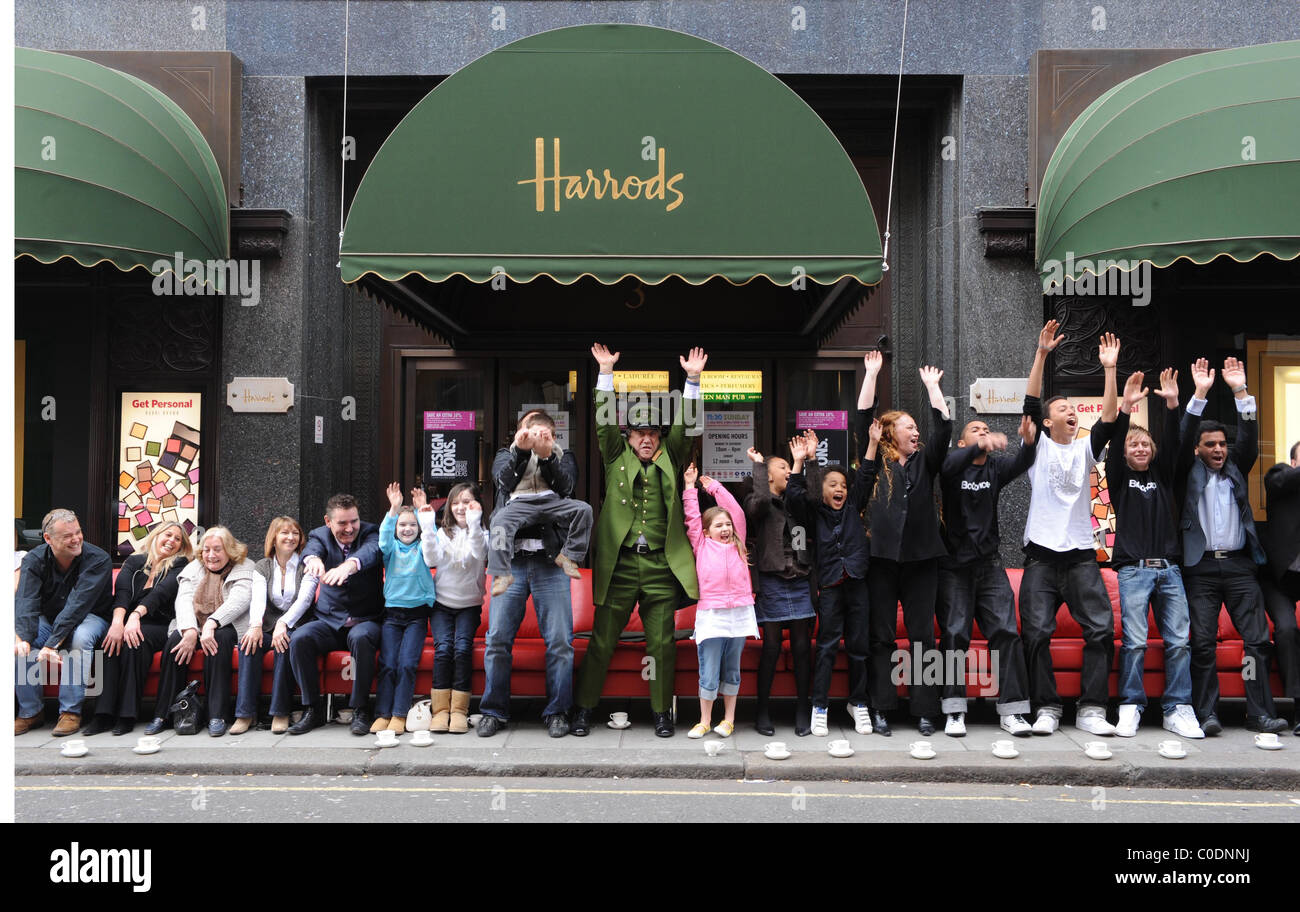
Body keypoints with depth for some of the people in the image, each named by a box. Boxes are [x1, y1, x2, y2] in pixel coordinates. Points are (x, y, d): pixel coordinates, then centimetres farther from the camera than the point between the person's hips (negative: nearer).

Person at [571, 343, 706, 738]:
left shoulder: (670, 460, 12)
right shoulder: (616, 458, 9)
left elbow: (684, 426, 4)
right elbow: (605, 421, 2)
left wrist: (693, 379, -4)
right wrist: (606, 372, -2)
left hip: (661, 566, 1)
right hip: (620, 563, -1)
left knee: (662, 644, 5)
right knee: (601, 642, 3)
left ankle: (662, 712, 17)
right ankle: (584, 708, 15)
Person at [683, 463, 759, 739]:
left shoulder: (737, 545, 12)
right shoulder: (702, 545, 7)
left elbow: (736, 511, 12)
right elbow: (692, 518, 5)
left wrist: (713, 487, 15)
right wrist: (690, 487, 7)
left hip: (739, 612, 3)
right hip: (711, 614, -3)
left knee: (732, 670, 12)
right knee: (709, 673, -1)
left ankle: (728, 720, 23)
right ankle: (704, 721, 13)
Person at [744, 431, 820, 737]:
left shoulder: (797, 503, 14)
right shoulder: (760, 504, 1)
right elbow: (760, 500, -23)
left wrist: (809, 459, -9)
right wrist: (758, 463, -11)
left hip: (801, 582, 4)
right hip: (772, 582, -4)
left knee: (802, 646, 4)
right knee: (772, 646, -1)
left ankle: (803, 711, 13)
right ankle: (762, 711, 11)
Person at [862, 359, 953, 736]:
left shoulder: (924, 462, 13)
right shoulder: (876, 461, 7)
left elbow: (943, 427, 4)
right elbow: (863, 419, 1)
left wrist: (933, 386, 10)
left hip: (921, 559, 2)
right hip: (881, 558, -2)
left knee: (923, 635, 3)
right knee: (881, 635, 2)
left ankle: (924, 710, 7)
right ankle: (881, 707, 6)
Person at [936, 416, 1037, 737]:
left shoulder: (995, 468, 9)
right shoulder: (956, 463, 1)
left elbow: (1019, 465, -12)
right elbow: (951, 464, -24)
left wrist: (1028, 443, -35)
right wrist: (981, 447, -44)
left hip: (989, 563, 3)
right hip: (954, 565, -3)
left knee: (1006, 632, -4)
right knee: (954, 634, -5)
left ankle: (1011, 711, 1)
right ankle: (954, 712, 1)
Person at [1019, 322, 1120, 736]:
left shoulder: (1084, 449, 14)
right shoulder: (1038, 446, 8)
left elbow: (1109, 418, 1)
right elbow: (1030, 403, -4)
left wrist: (1110, 369, -6)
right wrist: (1041, 354, -11)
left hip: (1081, 552, 2)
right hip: (1042, 552, -2)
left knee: (1101, 628, -7)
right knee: (1037, 632, -7)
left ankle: (1091, 709, -2)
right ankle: (1047, 708, 2)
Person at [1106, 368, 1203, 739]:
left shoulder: (1161, 475, 17)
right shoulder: (1119, 476, 9)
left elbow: (1172, 444, 2)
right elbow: (1114, 447, -8)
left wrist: (1172, 404, -12)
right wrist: (1126, 408, -22)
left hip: (1169, 568, 3)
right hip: (1133, 568, -3)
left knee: (1179, 641, -1)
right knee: (1135, 641, -9)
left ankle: (1178, 710, 4)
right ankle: (1130, 708, -2)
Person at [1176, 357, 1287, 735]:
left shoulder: (1235, 468, 16)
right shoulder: (1188, 472, 9)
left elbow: (1249, 438, 4)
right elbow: (1182, 438, -5)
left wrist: (1240, 391, -5)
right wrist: (1199, 394, -12)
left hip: (1240, 565, 3)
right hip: (1202, 566, -3)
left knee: (1258, 639, -3)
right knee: (1202, 642, -6)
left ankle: (1260, 713, 1)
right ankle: (1206, 714, -4)